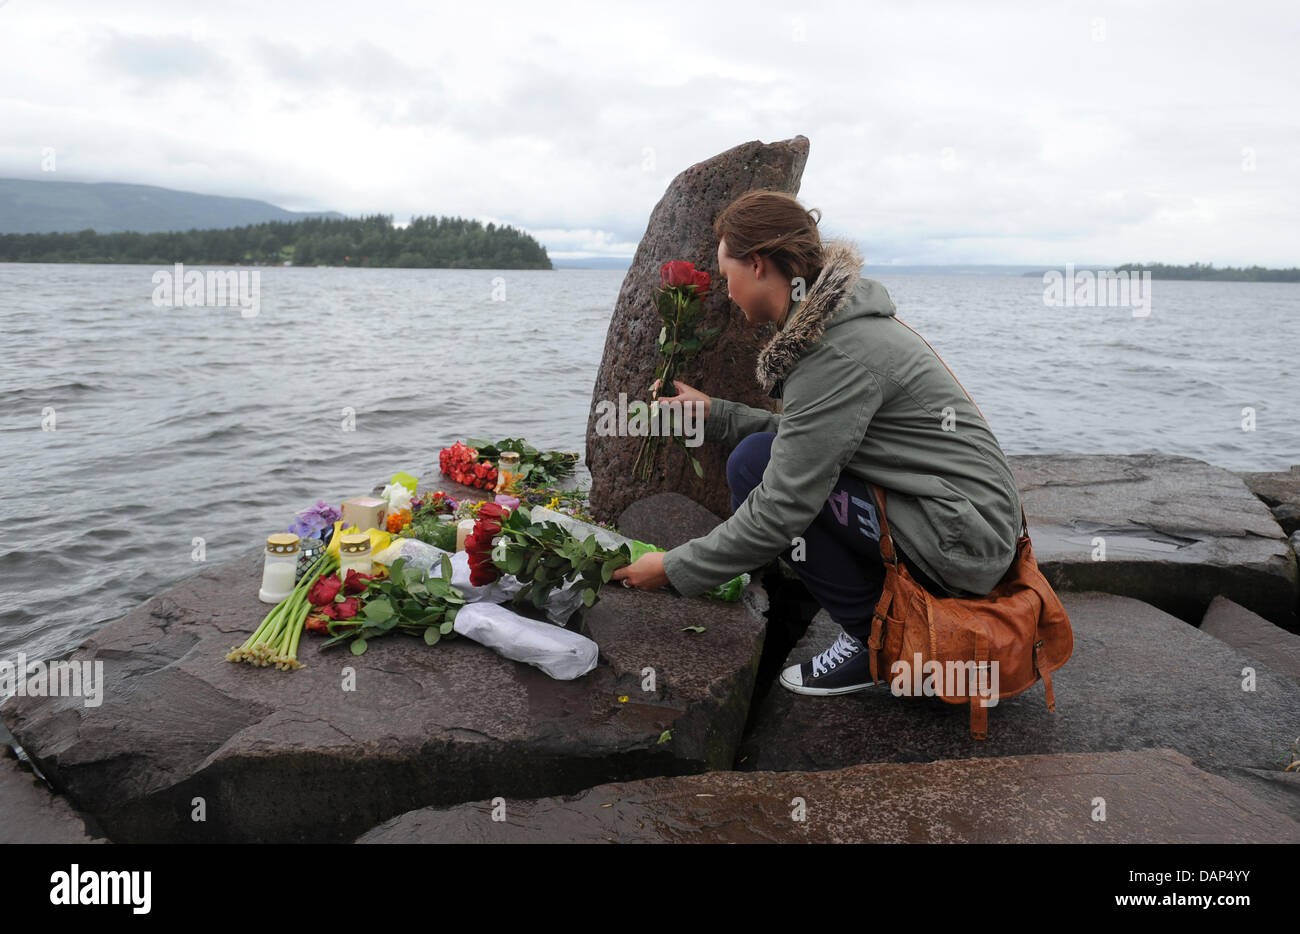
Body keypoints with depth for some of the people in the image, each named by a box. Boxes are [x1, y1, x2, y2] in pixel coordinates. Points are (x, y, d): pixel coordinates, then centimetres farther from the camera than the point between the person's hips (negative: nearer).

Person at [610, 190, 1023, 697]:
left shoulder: (837, 353, -22)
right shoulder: (844, 316, 7)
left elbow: (782, 508, -21)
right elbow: (805, 437, 16)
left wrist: (674, 569, -11)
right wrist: (715, 414, 17)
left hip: (960, 541, -10)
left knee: (755, 463, -14)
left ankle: (875, 639, -2)